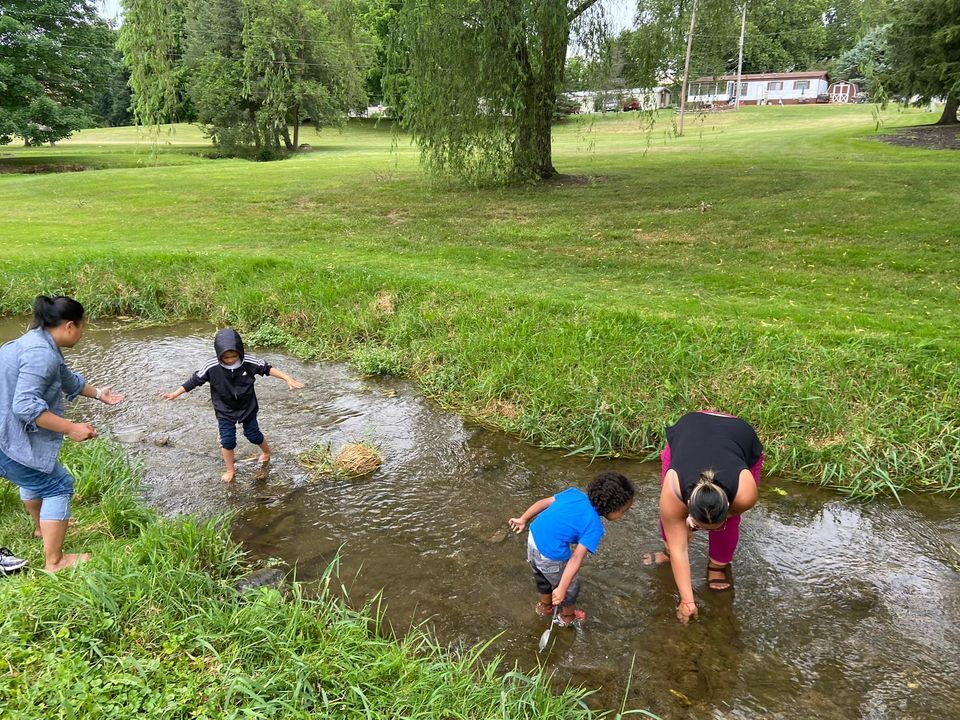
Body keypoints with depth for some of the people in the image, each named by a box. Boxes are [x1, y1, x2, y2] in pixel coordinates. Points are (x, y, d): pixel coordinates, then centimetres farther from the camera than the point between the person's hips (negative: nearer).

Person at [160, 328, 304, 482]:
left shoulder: (248, 361, -24)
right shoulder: (211, 366, -25)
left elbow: (267, 369, -12)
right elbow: (194, 380, -13)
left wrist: (288, 379, -14)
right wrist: (175, 394, -8)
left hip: (247, 407, 0)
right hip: (225, 411, 0)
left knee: (253, 435, 13)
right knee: (227, 440, 2)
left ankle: (266, 452, 45)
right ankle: (230, 470, 26)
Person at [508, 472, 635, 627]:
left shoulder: (575, 493, 2)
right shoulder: (594, 527, -15)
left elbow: (543, 502, 7)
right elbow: (576, 559, -22)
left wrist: (523, 519, 17)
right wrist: (561, 589, -22)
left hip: (533, 538, 7)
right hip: (550, 556, -7)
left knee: (542, 577, 35)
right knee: (571, 585, 23)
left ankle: (545, 606, 60)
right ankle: (567, 617, 48)